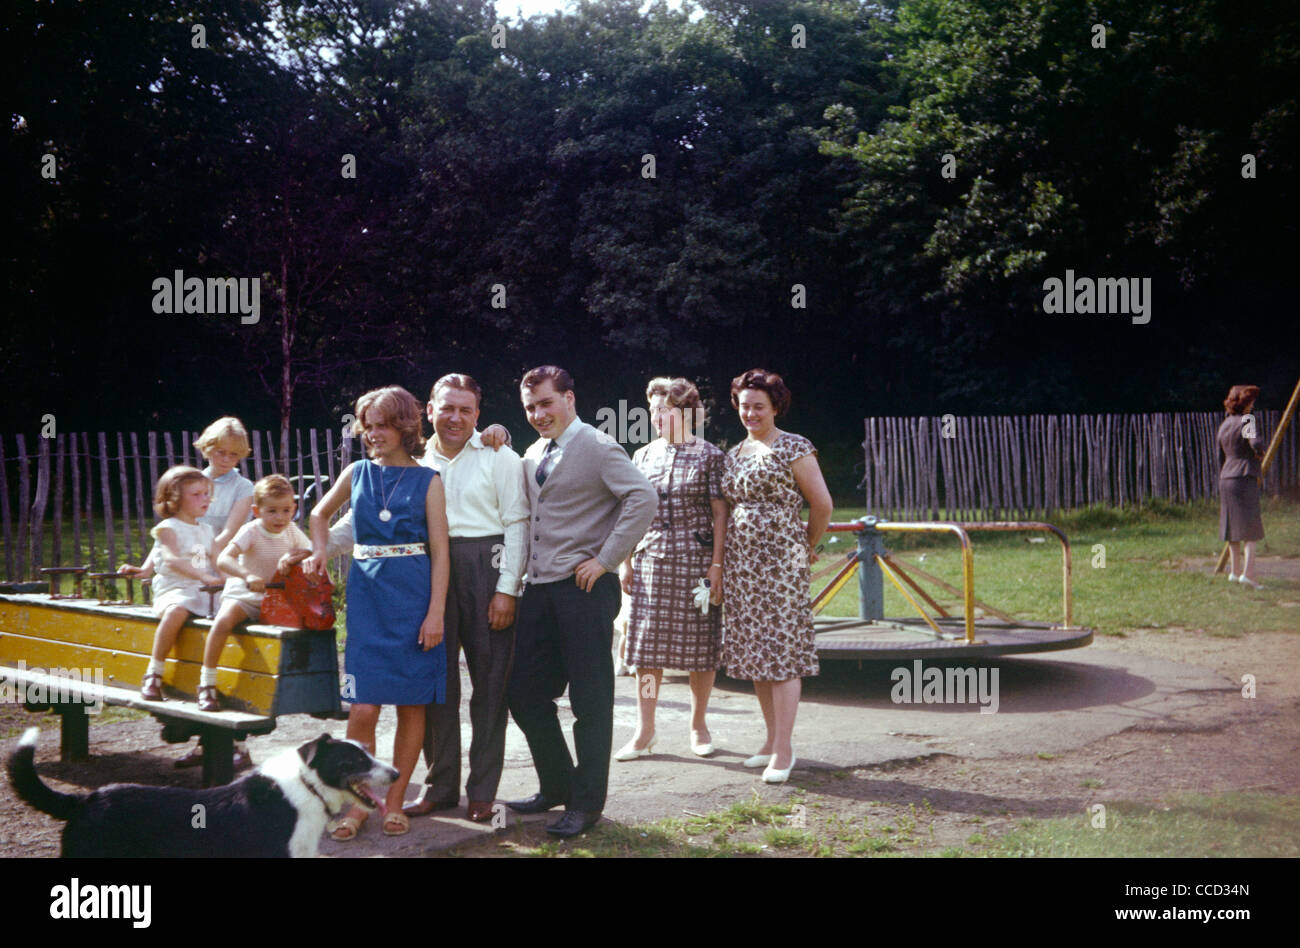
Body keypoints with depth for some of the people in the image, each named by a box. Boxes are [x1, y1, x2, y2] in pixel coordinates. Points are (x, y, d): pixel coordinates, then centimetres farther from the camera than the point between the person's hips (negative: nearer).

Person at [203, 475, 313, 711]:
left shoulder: (292, 531, -1)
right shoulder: (251, 531, -16)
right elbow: (223, 560, -29)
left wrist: (294, 556, -18)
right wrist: (248, 576, -47)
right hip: (244, 594, -4)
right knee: (224, 620, -32)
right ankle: (207, 683, -20)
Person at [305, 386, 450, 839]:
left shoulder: (427, 480, 1)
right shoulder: (356, 473, 9)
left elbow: (439, 552, -2)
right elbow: (320, 514, 27)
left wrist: (435, 612, -9)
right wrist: (320, 552, 9)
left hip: (414, 596, -1)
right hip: (368, 595, 2)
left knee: (411, 704, 4)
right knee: (363, 708, -4)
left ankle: (394, 801, 17)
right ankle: (358, 804, 10)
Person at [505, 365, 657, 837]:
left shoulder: (597, 447, -8)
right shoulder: (532, 455, 15)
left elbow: (643, 498, -20)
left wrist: (605, 560, -19)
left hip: (583, 587, -8)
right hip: (538, 588, 8)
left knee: (590, 701, 1)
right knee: (526, 694, 11)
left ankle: (586, 803, 11)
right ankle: (556, 786, 28)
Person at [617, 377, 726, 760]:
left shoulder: (710, 456, -1)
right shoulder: (643, 456, 10)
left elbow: (720, 514, -3)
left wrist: (717, 564, -9)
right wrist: (626, 562, 8)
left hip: (695, 557, -3)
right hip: (650, 559, 3)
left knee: (700, 643, 3)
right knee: (648, 643, 1)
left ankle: (698, 724, 19)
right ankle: (645, 730, 9)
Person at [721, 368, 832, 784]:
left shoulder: (794, 449, -6)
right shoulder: (736, 453, 15)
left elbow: (822, 503, -4)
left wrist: (807, 546, 7)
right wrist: (722, 561, 15)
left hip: (779, 560, -7)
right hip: (741, 561, 7)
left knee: (781, 653, -7)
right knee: (754, 653, 10)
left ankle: (783, 750, -5)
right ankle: (772, 739, 21)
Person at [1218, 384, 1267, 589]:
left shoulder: (1224, 424, 14)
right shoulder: (1248, 420, -9)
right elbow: (1257, 444, -27)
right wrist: (1259, 452, -4)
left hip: (1226, 479, 7)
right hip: (1245, 478, -7)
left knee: (1232, 526, 14)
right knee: (1250, 527, -5)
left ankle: (1235, 571, 21)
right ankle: (1248, 573, -12)